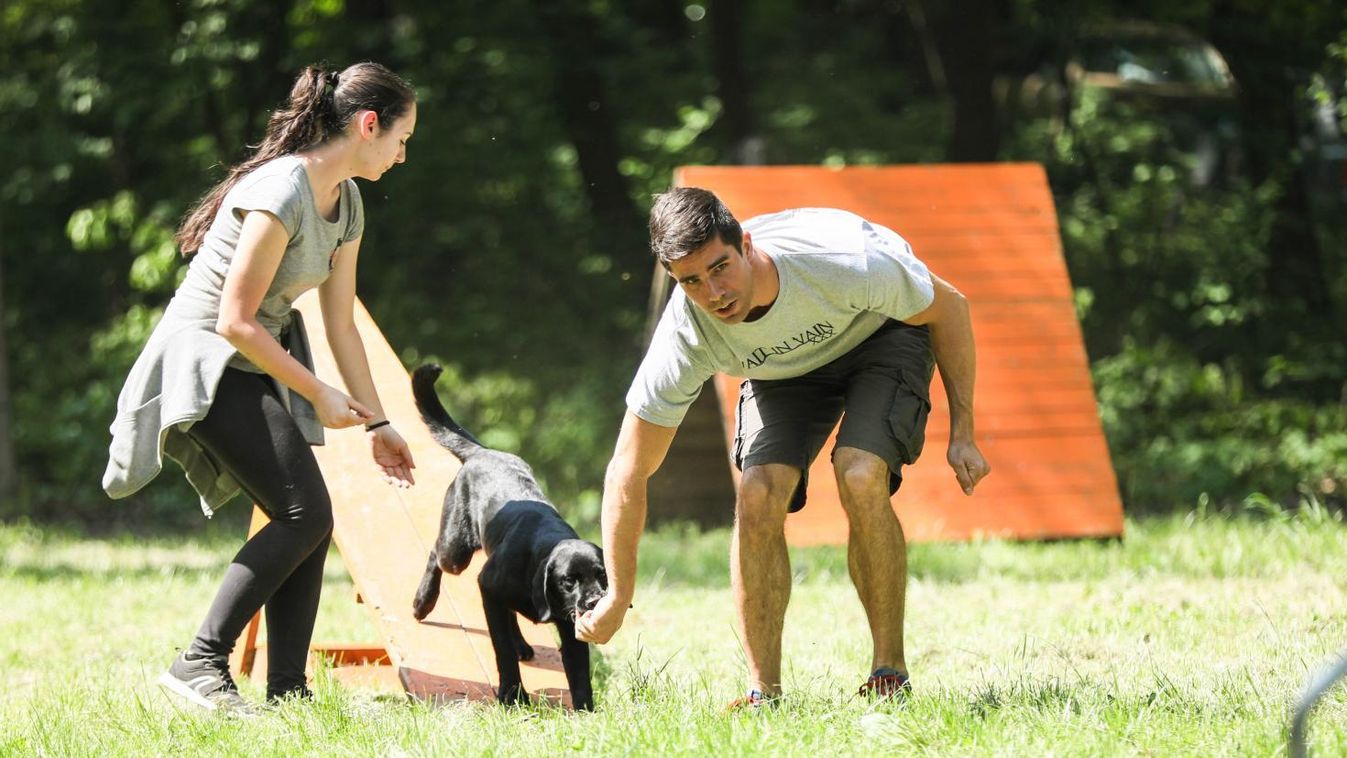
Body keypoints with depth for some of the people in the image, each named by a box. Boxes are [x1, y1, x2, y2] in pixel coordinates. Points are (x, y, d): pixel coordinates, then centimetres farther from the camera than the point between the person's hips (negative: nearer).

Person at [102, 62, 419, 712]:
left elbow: (341, 326, 15)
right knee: (305, 511, -19)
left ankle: (286, 690, -1)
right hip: (202, 360, -9)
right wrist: (319, 396, -16)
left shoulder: (346, 204, 8)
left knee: (309, 523, -2)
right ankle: (200, 664, -17)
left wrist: (377, 422, 17)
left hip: (255, 366, 9)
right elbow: (236, 321, -22)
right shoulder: (281, 193, -22)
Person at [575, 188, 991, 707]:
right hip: (783, 364, 2)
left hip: (882, 328, -2)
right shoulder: (686, 339, -33)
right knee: (758, 498, -20)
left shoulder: (841, 263, -40)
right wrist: (617, 600, -21)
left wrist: (962, 435, -17)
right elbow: (628, 473, -23)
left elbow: (949, 308, -20)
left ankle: (891, 674, -12)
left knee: (860, 479, -26)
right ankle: (765, 694, -7)